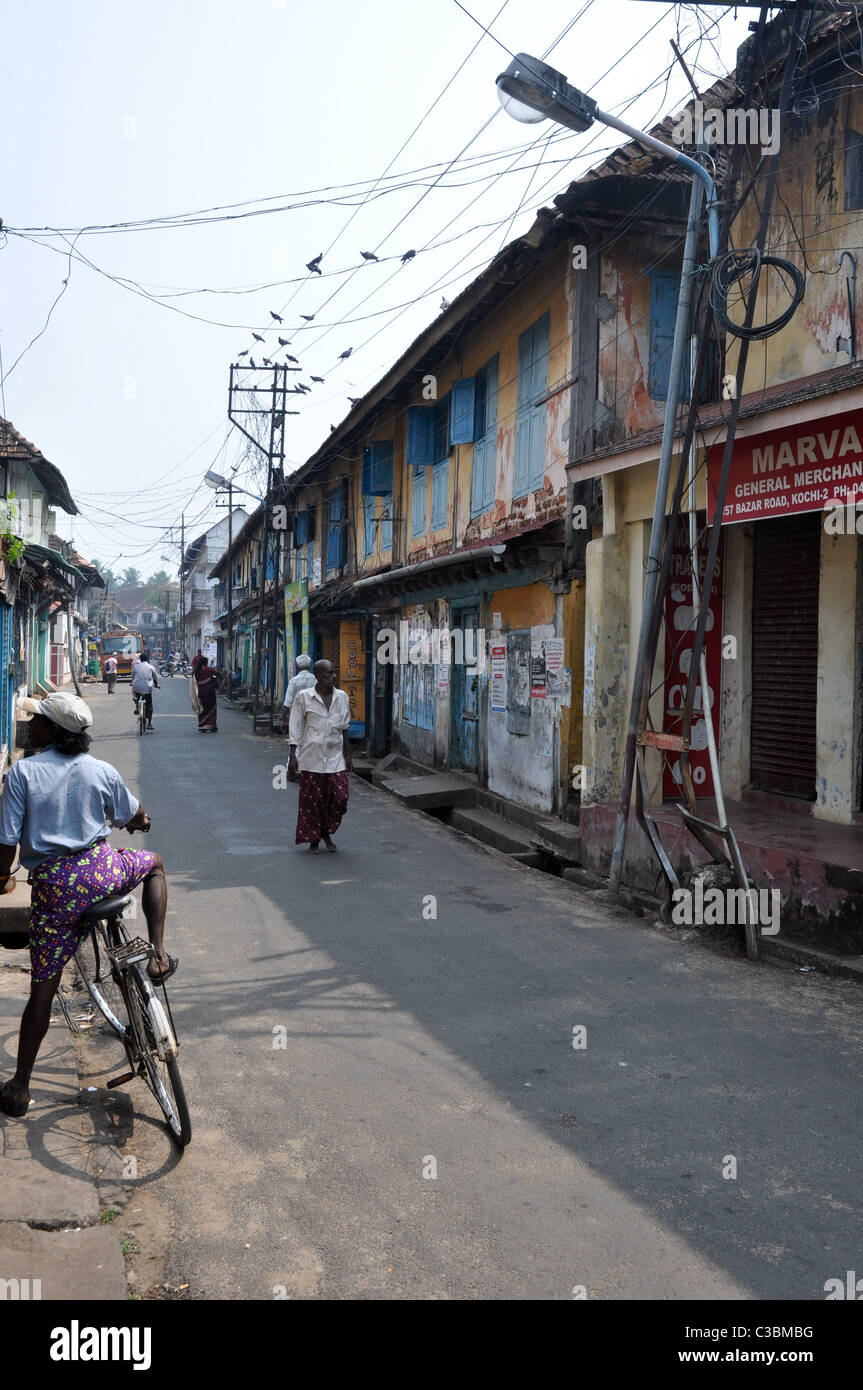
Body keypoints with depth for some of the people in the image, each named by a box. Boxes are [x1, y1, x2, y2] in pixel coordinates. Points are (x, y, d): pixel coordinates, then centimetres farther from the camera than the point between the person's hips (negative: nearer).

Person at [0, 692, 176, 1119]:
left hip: (51, 885, 0)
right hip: (100, 872, 0)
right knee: (153, 863, 32)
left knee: (42, 988, 12)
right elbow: (138, 819, 19)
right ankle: (158, 956, 19)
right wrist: (136, 822, 43)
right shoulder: (102, 771, 4)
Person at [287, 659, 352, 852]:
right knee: (312, 801, 1)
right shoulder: (303, 697, -3)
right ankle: (313, 840, 16)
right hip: (311, 758, -3)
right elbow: (295, 728, -2)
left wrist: (347, 755, 13)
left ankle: (326, 832, 20)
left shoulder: (341, 697, 8)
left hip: (335, 757, 3)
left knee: (340, 797, -4)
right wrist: (292, 755, -7)